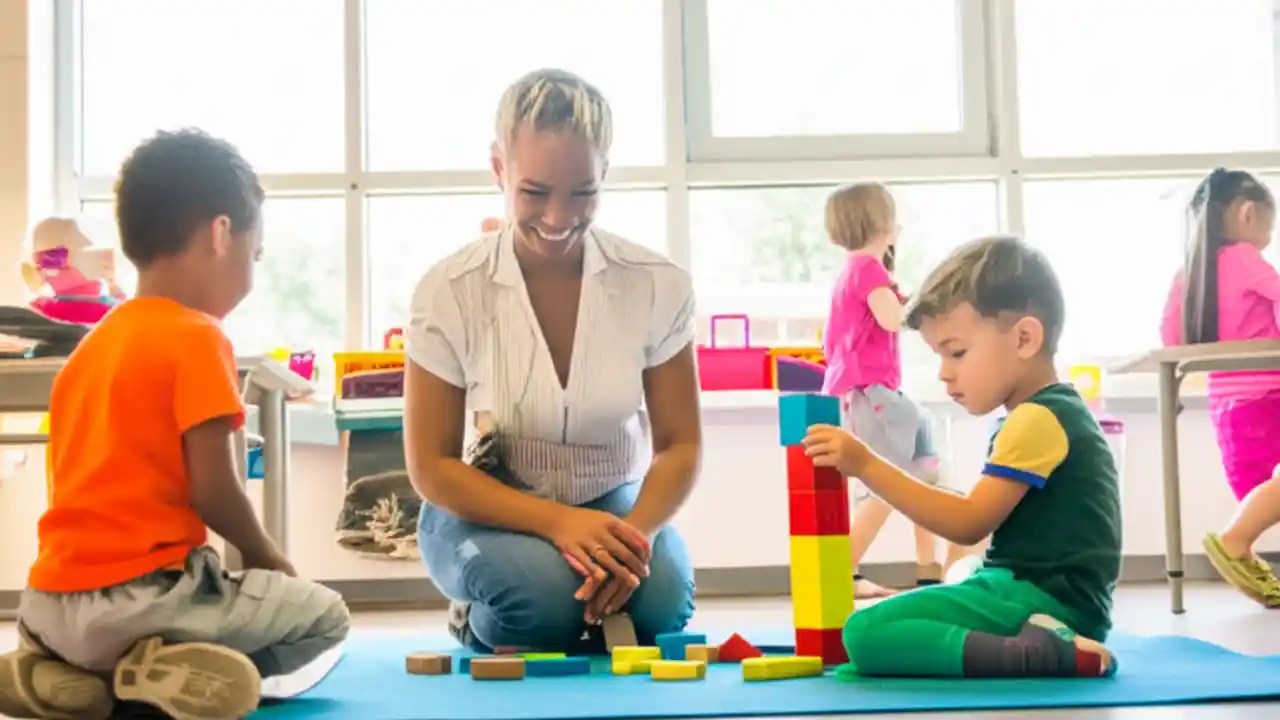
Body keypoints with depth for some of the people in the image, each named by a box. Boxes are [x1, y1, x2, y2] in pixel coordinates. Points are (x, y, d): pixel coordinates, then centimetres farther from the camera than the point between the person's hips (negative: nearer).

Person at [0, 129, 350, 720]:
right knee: (324, 616, 7)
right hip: (137, 598, -7)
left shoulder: (93, 344, 15)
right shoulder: (196, 338, -10)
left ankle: (56, 672, 7)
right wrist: (263, 555, 6)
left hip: (51, 605, 8)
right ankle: (172, 671, -13)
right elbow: (211, 488, -14)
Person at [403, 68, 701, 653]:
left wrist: (636, 533, -29)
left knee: (661, 596, -30)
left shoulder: (658, 285, -11)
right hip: (487, 508, -1)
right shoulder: (449, 292, -16)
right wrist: (557, 521, -28)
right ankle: (479, 626, 2)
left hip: (611, 502, 2)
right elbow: (431, 466, -13)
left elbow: (680, 445, -7)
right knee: (544, 592, -34)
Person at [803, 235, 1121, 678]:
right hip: (1052, 599, 11)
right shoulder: (1054, 412, 18)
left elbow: (970, 523, -18)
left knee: (867, 633, -23)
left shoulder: (1037, 419, -15)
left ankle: (1050, 653, -27)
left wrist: (866, 465, -19)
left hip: (1045, 599, -11)